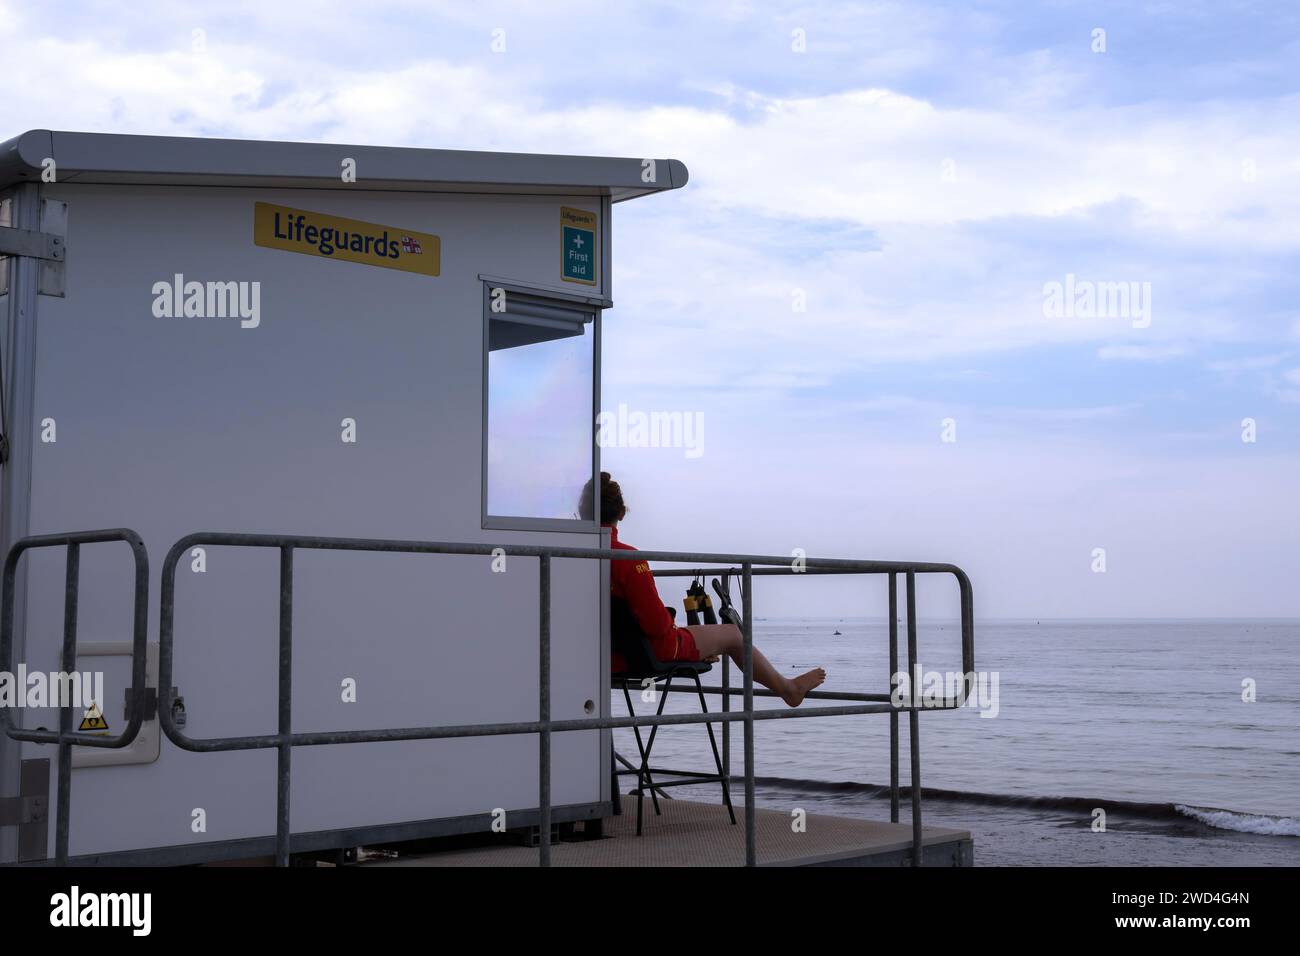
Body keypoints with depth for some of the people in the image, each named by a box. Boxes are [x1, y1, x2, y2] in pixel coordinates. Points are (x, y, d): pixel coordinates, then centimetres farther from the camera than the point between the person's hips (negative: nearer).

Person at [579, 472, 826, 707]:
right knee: (732, 635, 15)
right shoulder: (627, 558, -28)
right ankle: (788, 688, 35)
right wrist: (671, 626, -2)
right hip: (651, 654, -7)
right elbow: (656, 623, -26)